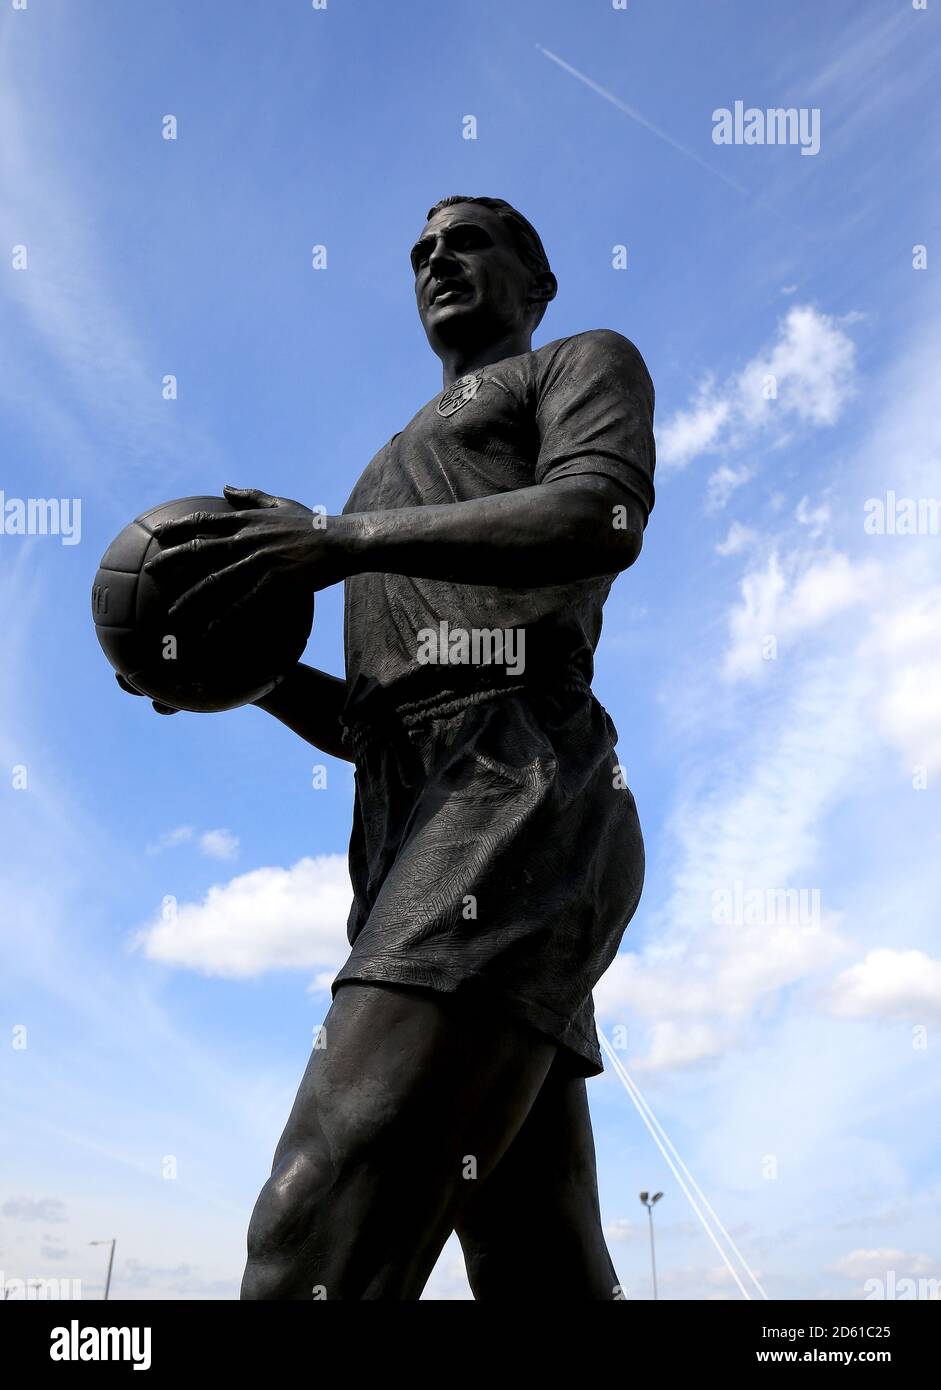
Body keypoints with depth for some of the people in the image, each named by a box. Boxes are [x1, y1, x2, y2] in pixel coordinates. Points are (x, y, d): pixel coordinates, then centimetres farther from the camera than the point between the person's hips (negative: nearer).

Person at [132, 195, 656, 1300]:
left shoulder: (587, 362, 19)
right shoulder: (403, 474, 39)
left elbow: (602, 516, -7)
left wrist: (343, 538, -13)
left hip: (516, 793, -8)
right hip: (405, 838, 8)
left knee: (320, 1236, -25)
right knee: (540, 1274, 3)